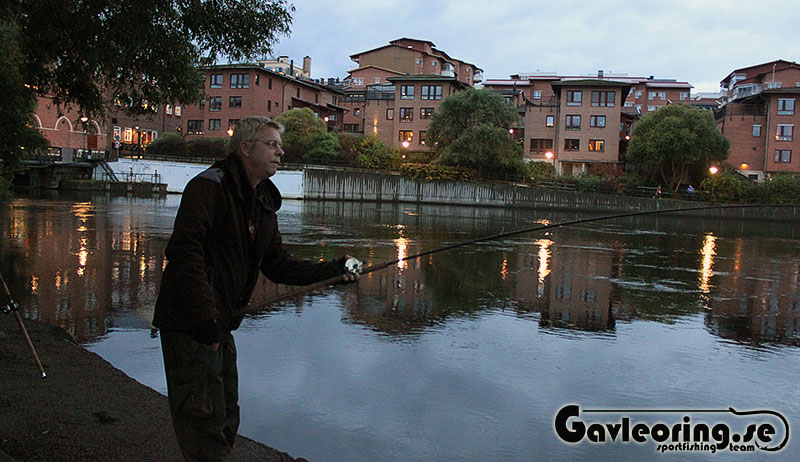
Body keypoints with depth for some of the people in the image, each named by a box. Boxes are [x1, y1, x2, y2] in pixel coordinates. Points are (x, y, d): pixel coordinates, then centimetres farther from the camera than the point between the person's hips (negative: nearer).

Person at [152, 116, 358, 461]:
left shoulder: (265, 204, 13)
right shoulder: (209, 185, -14)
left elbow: (277, 266, 11)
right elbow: (184, 251, -23)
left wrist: (332, 270, -1)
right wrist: (204, 318, -28)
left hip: (220, 326, 9)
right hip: (190, 325, -9)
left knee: (226, 419, 18)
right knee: (205, 420, -4)